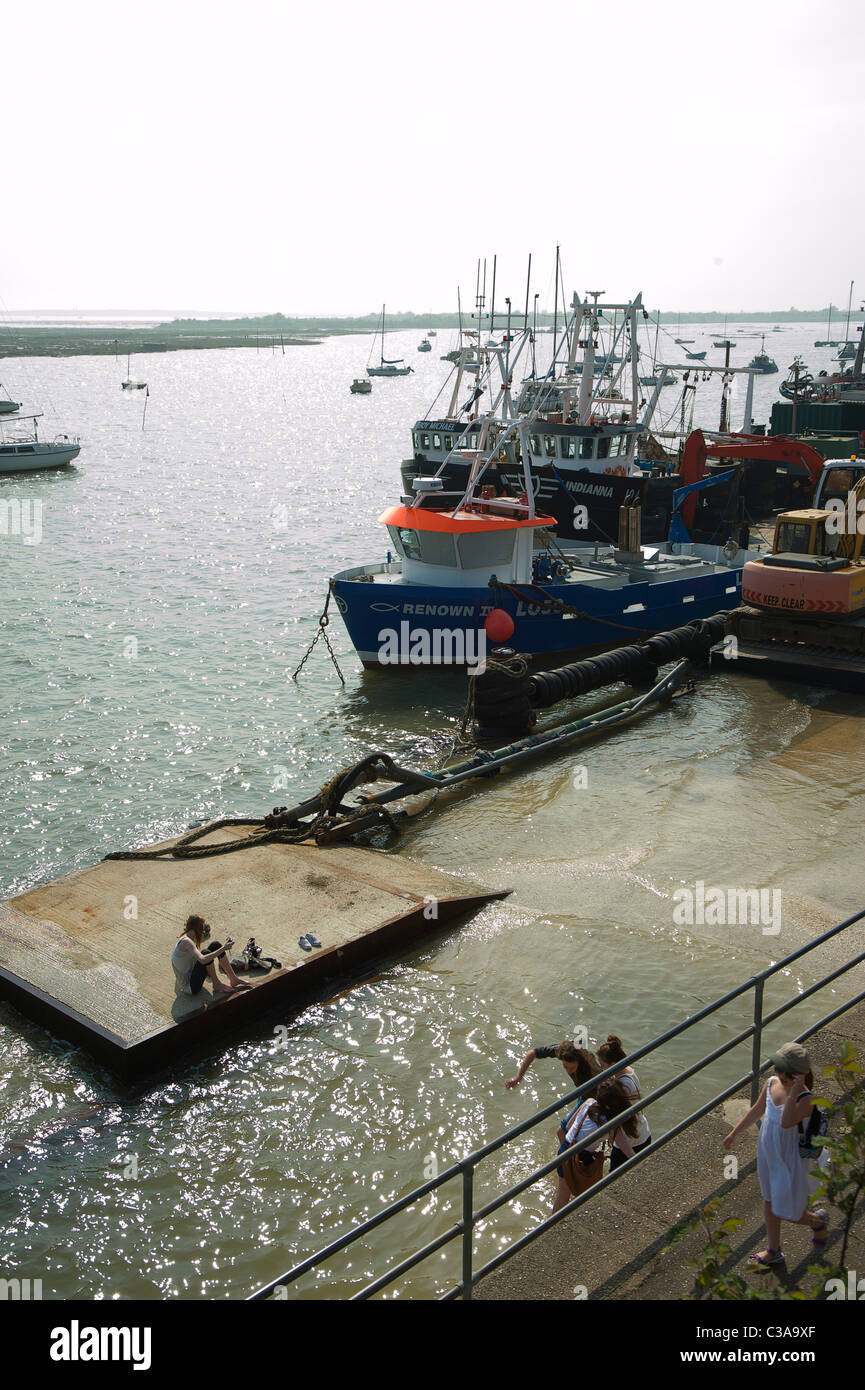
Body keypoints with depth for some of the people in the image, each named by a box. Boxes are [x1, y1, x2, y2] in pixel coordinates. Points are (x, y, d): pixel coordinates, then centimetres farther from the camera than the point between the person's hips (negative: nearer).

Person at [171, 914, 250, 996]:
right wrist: (223, 948, -33)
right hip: (187, 987, -10)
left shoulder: (189, 939, 6)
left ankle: (233, 979, 5)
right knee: (205, 952, -30)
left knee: (216, 945, 2)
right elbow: (203, 960, -38)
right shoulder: (186, 942, -24)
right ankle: (217, 985, -10)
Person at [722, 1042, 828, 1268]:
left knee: (787, 1213, 10)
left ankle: (817, 1220, 42)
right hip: (767, 1154, 6)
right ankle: (773, 1251, 42)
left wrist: (795, 1090, -48)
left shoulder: (806, 1099, -29)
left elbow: (786, 1122, -46)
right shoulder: (772, 1084, -10)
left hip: (789, 1161, -6)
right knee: (769, 1202, 22)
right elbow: (757, 1111, 7)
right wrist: (735, 1133, 17)